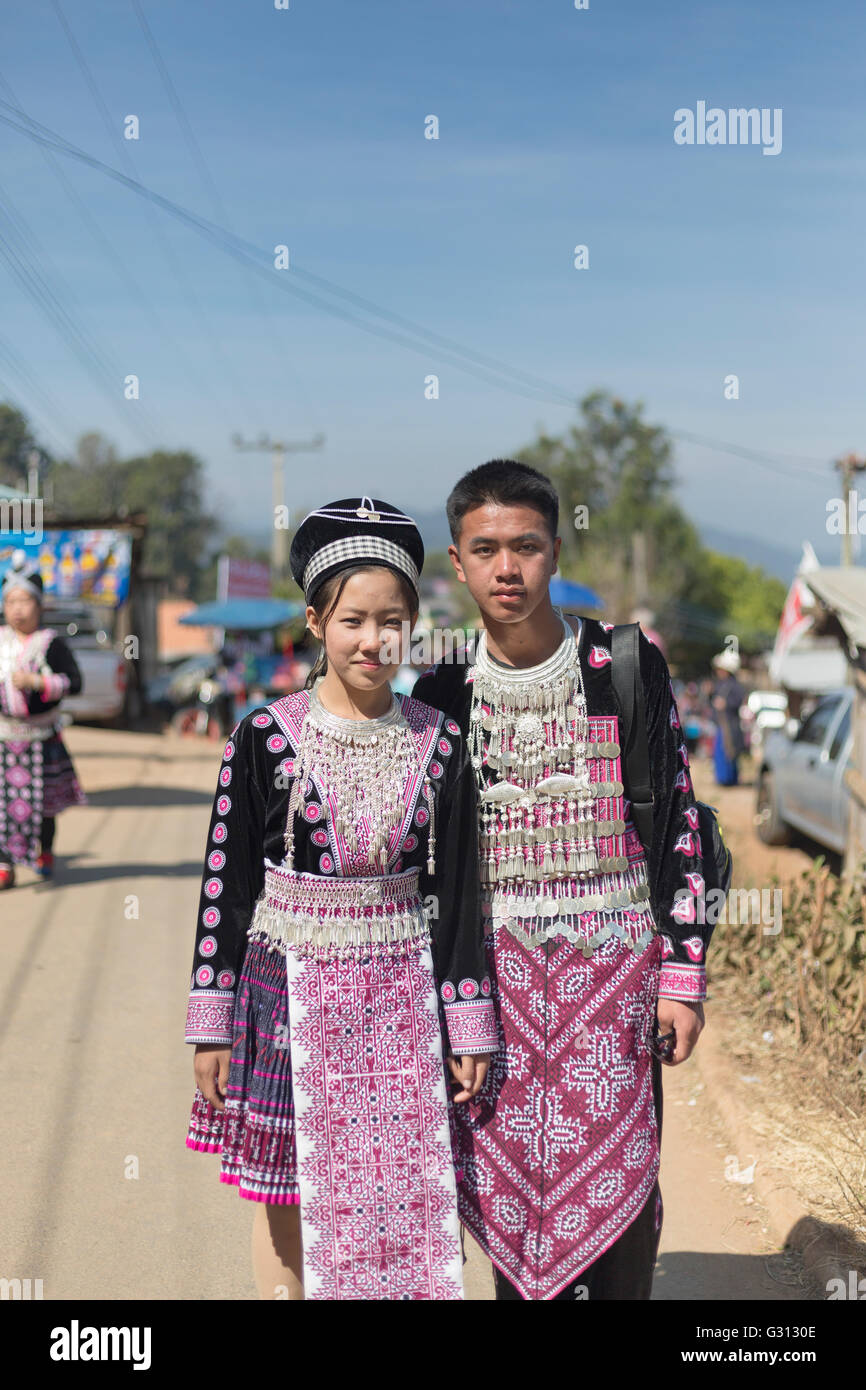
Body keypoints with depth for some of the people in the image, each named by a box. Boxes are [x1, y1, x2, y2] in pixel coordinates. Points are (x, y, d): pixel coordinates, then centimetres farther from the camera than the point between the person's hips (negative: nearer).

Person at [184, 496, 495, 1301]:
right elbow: (226, 879, -3)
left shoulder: (436, 742, -2)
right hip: (290, 991, -1)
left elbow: (456, 887, 3)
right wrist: (212, 1023, -3)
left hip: (398, 995, 1)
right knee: (286, 1197, 9)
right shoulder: (266, 737, -7)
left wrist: (467, 1024, 4)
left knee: (403, 1197, 4)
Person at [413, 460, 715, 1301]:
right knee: (507, 1183, 6)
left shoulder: (629, 668, -2)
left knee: (617, 1187, 0)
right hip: (493, 970, 2)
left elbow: (678, 822, 1)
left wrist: (682, 976, -2)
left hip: (614, 961, -1)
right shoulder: (442, 694, 3)